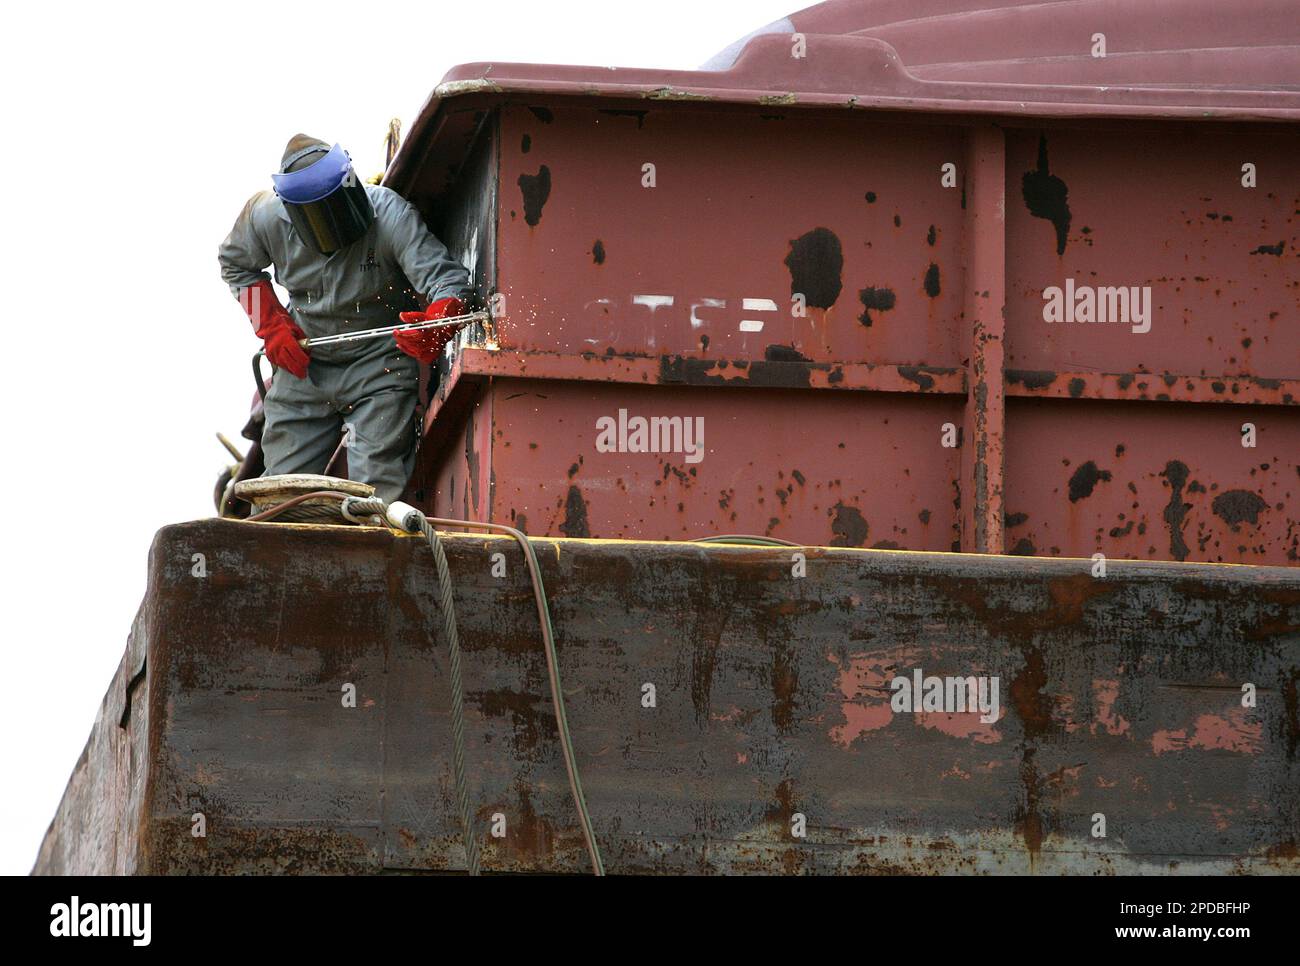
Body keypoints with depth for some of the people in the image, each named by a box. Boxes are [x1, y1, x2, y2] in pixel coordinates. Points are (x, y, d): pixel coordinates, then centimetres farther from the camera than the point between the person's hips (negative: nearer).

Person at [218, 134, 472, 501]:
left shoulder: (389, 215, -24)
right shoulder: (265, 216, -13)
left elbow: (447, 278, -32)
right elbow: (236, 264, 10)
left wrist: (437, 324, -54)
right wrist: (271, 326, -2)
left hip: (379, 365, -4)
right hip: (303, 364, 4)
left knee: (376, 488, -18)